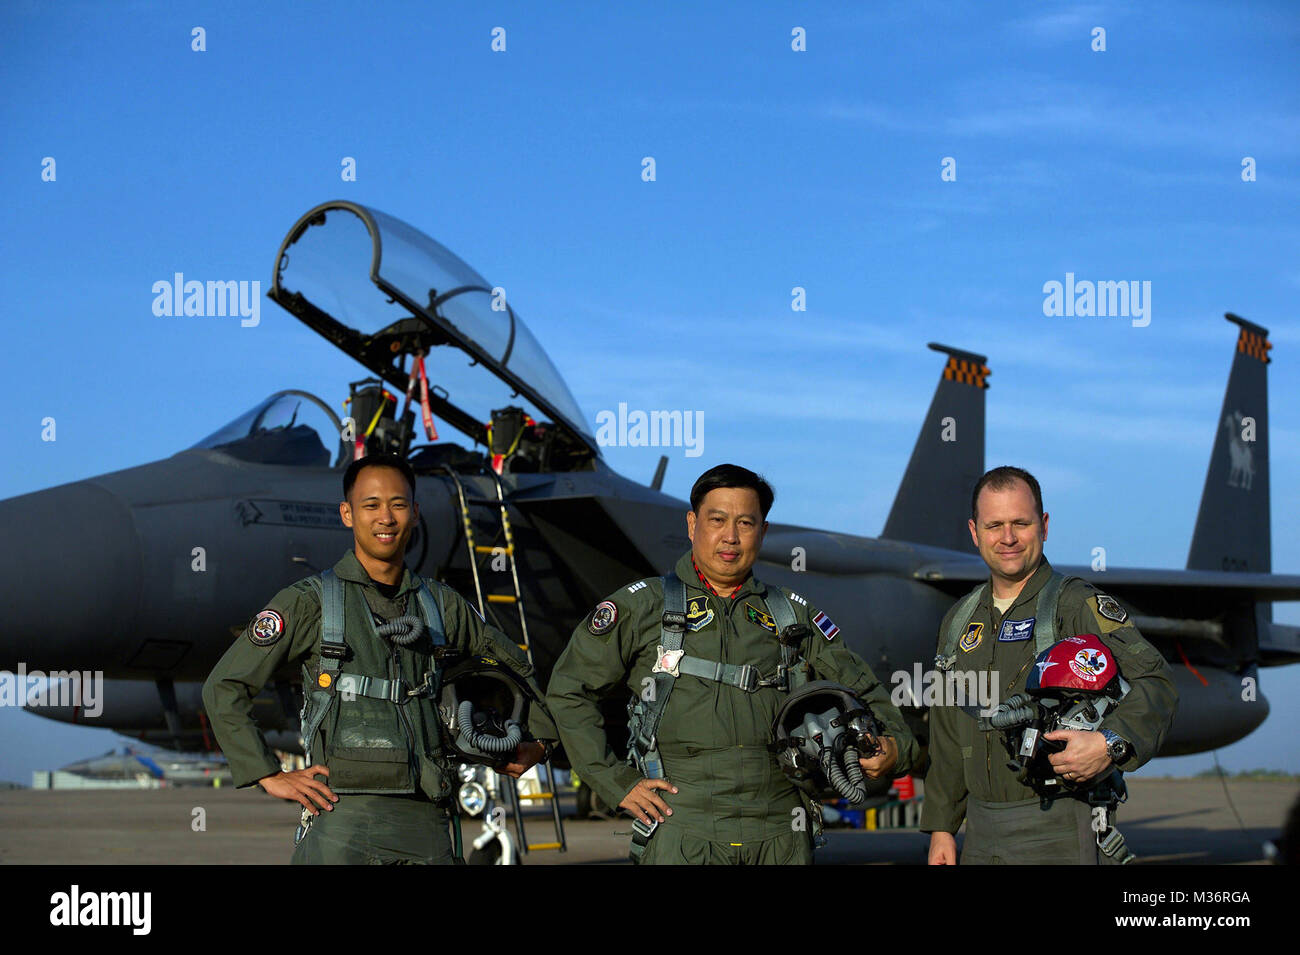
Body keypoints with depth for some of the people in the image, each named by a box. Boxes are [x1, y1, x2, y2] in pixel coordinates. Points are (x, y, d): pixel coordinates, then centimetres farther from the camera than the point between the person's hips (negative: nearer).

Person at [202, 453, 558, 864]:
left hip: (425, 817, 4)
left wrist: (539, 740, 19)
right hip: (342, 815, -4)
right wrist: (270, 776, -3)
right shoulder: (309, 602, 3)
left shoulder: (440, 604, 14)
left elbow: (515, 667, 31)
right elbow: (223, 688, 2)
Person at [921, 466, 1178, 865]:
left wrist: (1110, 743, -33)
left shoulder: (1078, 605, -5)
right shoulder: (959, 622, 15)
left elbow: (1156, 683, -17)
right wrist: (941, 827, 15)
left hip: (1059, 835, -6)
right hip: (981, 834, 6)